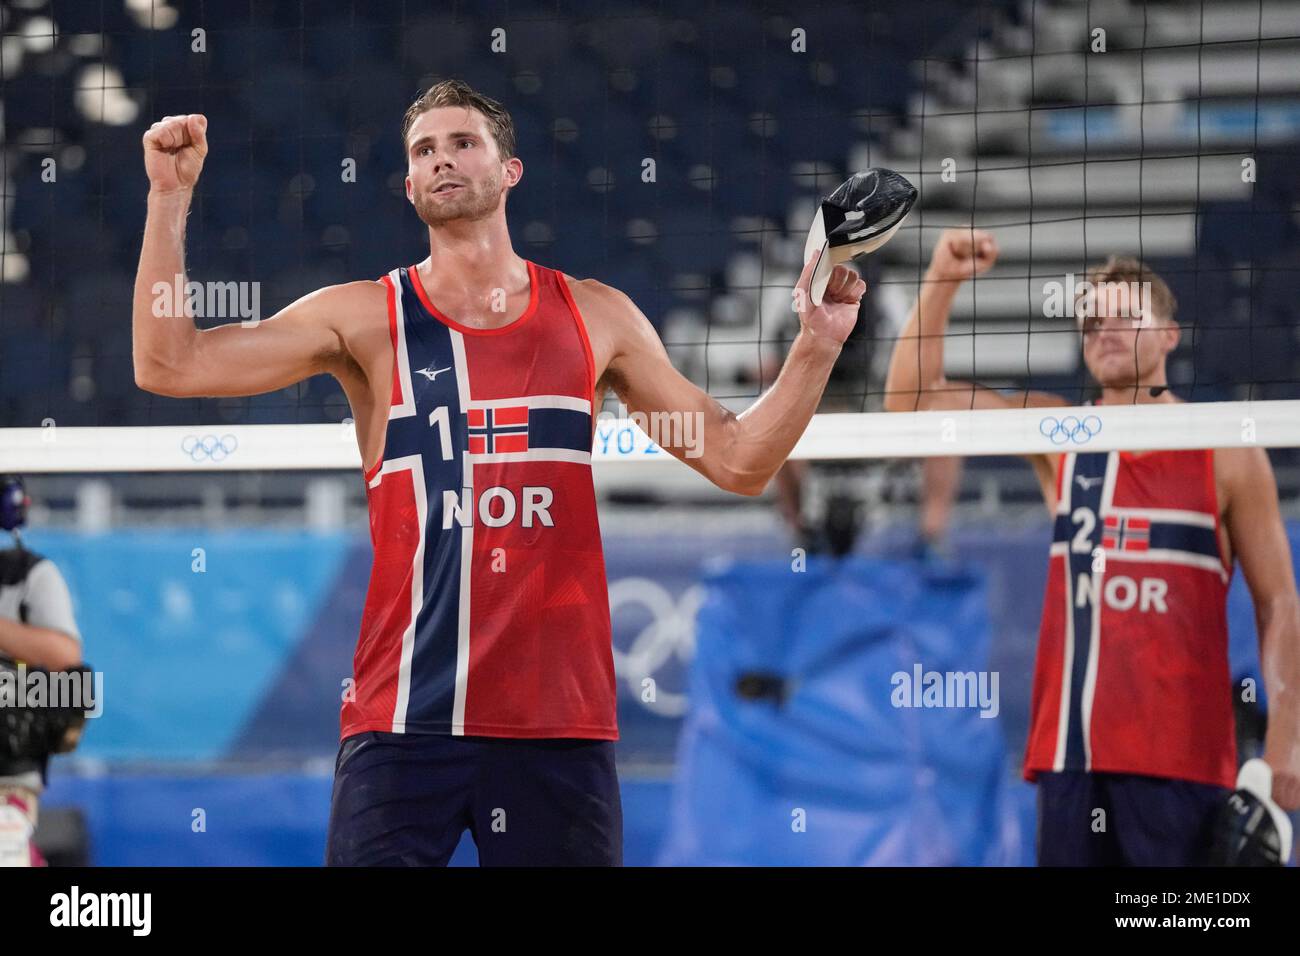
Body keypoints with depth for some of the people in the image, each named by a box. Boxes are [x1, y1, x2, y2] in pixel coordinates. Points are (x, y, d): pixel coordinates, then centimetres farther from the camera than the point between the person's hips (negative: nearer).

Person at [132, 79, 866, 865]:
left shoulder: (595, 318, 11)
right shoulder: (365, 319, 5)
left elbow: (738, 460, 15)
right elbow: (168, 365, -3)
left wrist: (817, 346, 2)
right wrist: (172, 197, -8)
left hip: (559, 716, 2)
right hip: (405, 718, -2)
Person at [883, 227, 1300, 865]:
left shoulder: (1226, 454, 3)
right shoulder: (1057, 433, 11)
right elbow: (911, 397, 8)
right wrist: (941, 284, -5)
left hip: (1180, 757, -3)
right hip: (1071, 750, 3)